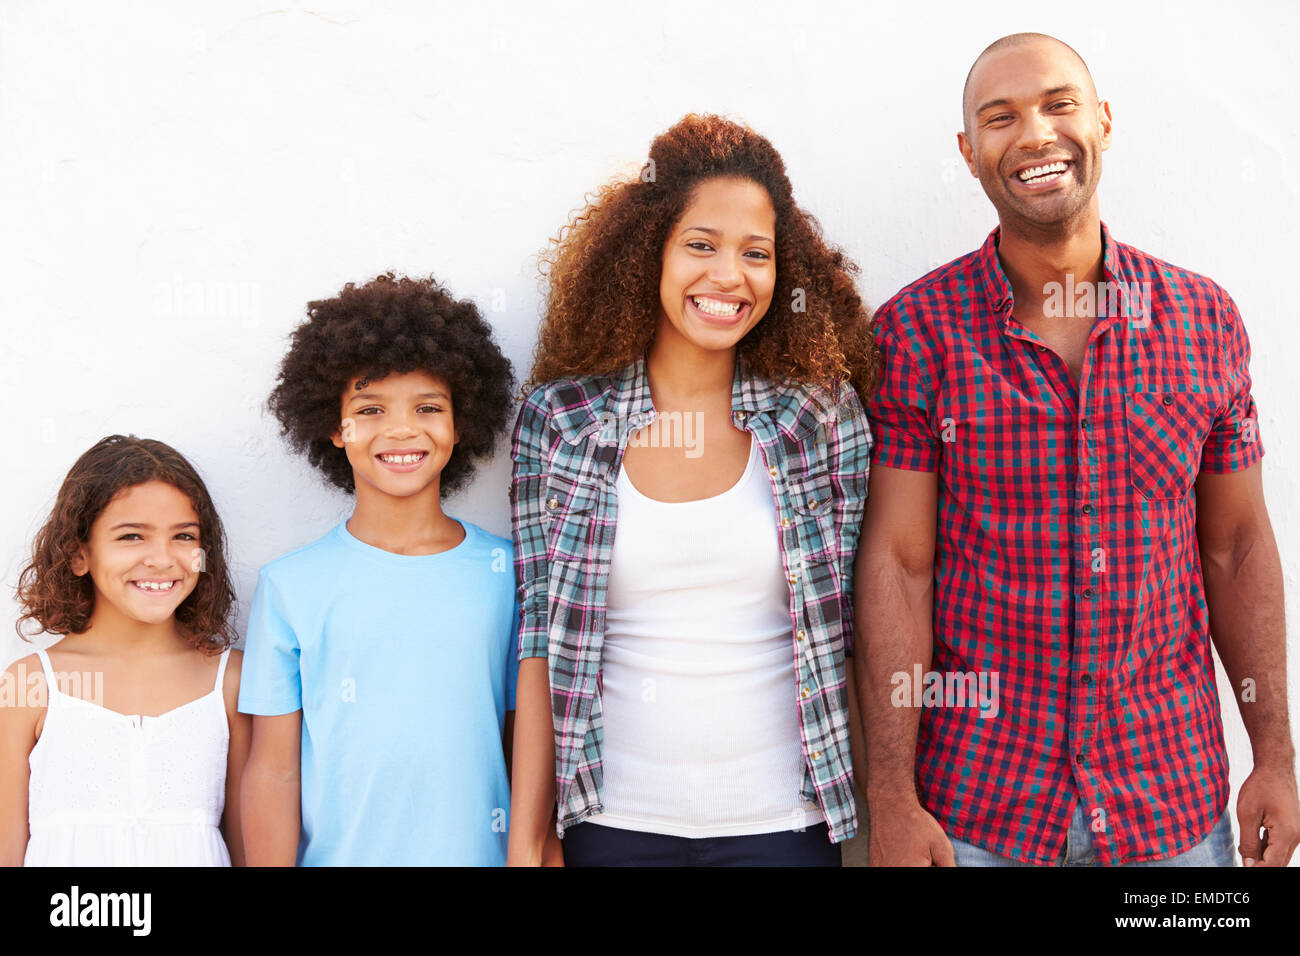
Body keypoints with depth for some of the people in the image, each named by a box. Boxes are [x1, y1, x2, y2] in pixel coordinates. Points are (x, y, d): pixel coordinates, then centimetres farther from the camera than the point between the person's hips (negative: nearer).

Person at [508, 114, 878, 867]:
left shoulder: (824, 413, -3)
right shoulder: (560, 417, -4)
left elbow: (848, 627, 1)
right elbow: (541, 640, -2)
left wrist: (889, 810, -2)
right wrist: (525, 839, -2)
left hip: (780, 819, 0)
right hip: (615, 819, 0)